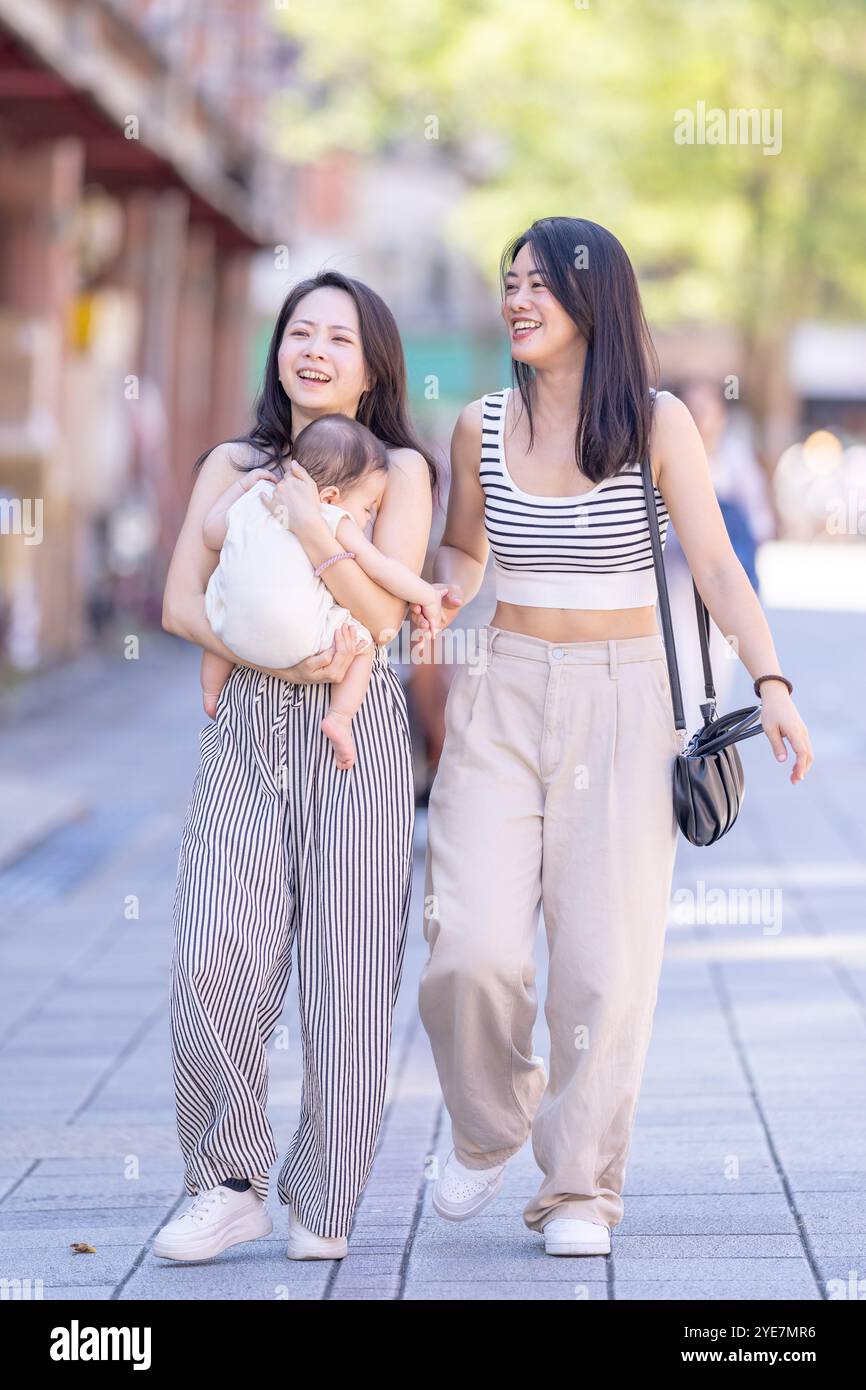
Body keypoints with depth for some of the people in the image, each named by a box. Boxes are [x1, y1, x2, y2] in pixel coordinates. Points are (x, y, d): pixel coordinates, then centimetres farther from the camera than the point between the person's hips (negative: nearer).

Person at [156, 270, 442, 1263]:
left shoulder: (400, 470, 5)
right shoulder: (233, 464, 13)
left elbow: (383, 616, -5)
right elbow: (181, 602, 5)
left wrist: (310, 526, -17)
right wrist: (282, 658, -10)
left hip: (353, 736, -2)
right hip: (243, 734, 2)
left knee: (346, 975, -3)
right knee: (213, 966, -10)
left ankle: (321, 1205, 10)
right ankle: (229, 1185, 5)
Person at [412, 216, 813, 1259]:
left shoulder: (657, 423, -3)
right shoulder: (482, 424, 5)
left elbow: (715, 564, -8)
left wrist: (770, 681, -21)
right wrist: (440, 597, -4)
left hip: (622, 702, -2)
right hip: (503, 695, 2)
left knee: (607, 956, -4)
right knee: (471, 948, -10)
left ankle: (579, 1189, 10)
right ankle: (486, 1132, 19)